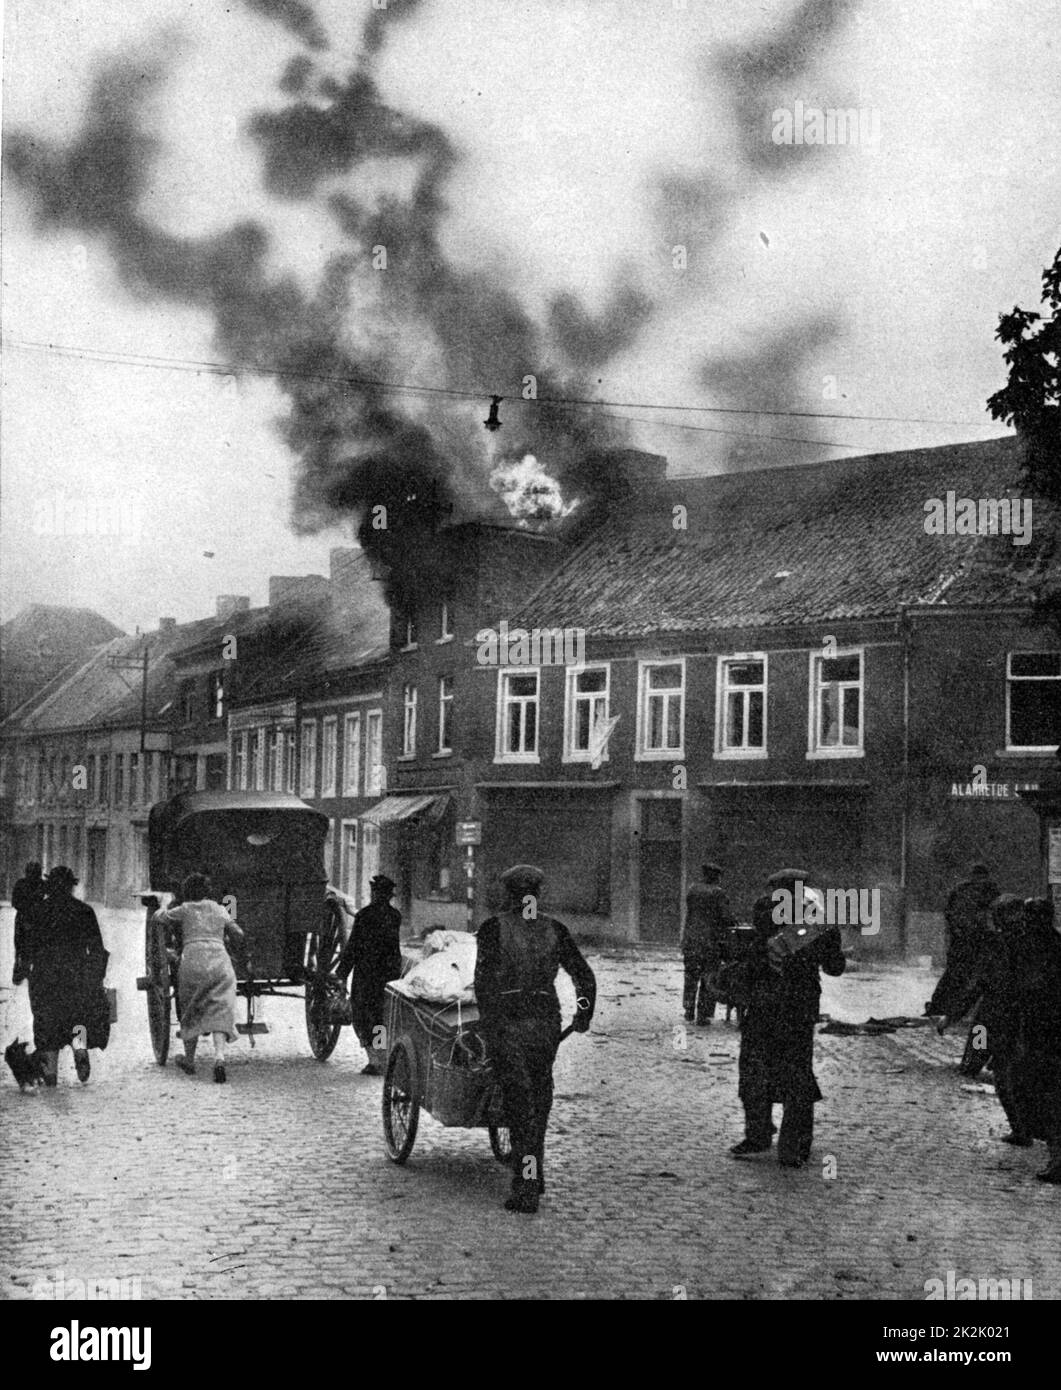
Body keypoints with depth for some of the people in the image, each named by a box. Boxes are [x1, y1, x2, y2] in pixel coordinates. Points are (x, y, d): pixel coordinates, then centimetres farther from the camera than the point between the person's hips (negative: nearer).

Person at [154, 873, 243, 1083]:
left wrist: (164, 908, 43)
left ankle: (189, 1060, 23)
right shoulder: (219, 910, 16)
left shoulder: (184, 910, 10)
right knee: (220, 1011, -2)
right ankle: (219, 1057, -23)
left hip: (192, 961, -1)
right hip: (221, 962, 1)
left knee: (191, 1011, 15)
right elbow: (239, 935, 22)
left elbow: (159, 916, 23)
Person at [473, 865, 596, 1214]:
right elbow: (585, 977, 7)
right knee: (539, 1099, 18)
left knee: (518, 1103, -1)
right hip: (546, 1022, 3)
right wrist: (583, 1016, 20)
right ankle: (533, 1175, 28)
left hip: (506, 1024, -3)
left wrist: (489, 1023, -9)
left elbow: (484, 982, -11)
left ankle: (527, 1187, -8)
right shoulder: (554, 930, 7)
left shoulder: (492, 928, -2)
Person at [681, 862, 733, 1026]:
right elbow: (726, 917, -13)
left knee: (691, 977, 17)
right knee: (708, 979, 4)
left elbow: (689, 913, 7)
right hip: (711, 941, -4)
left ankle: (688, 1012, 23)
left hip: (691, 940, 4)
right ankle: (703, 1016, 3)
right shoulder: (718, 893, -9)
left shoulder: (693, 890, 4)